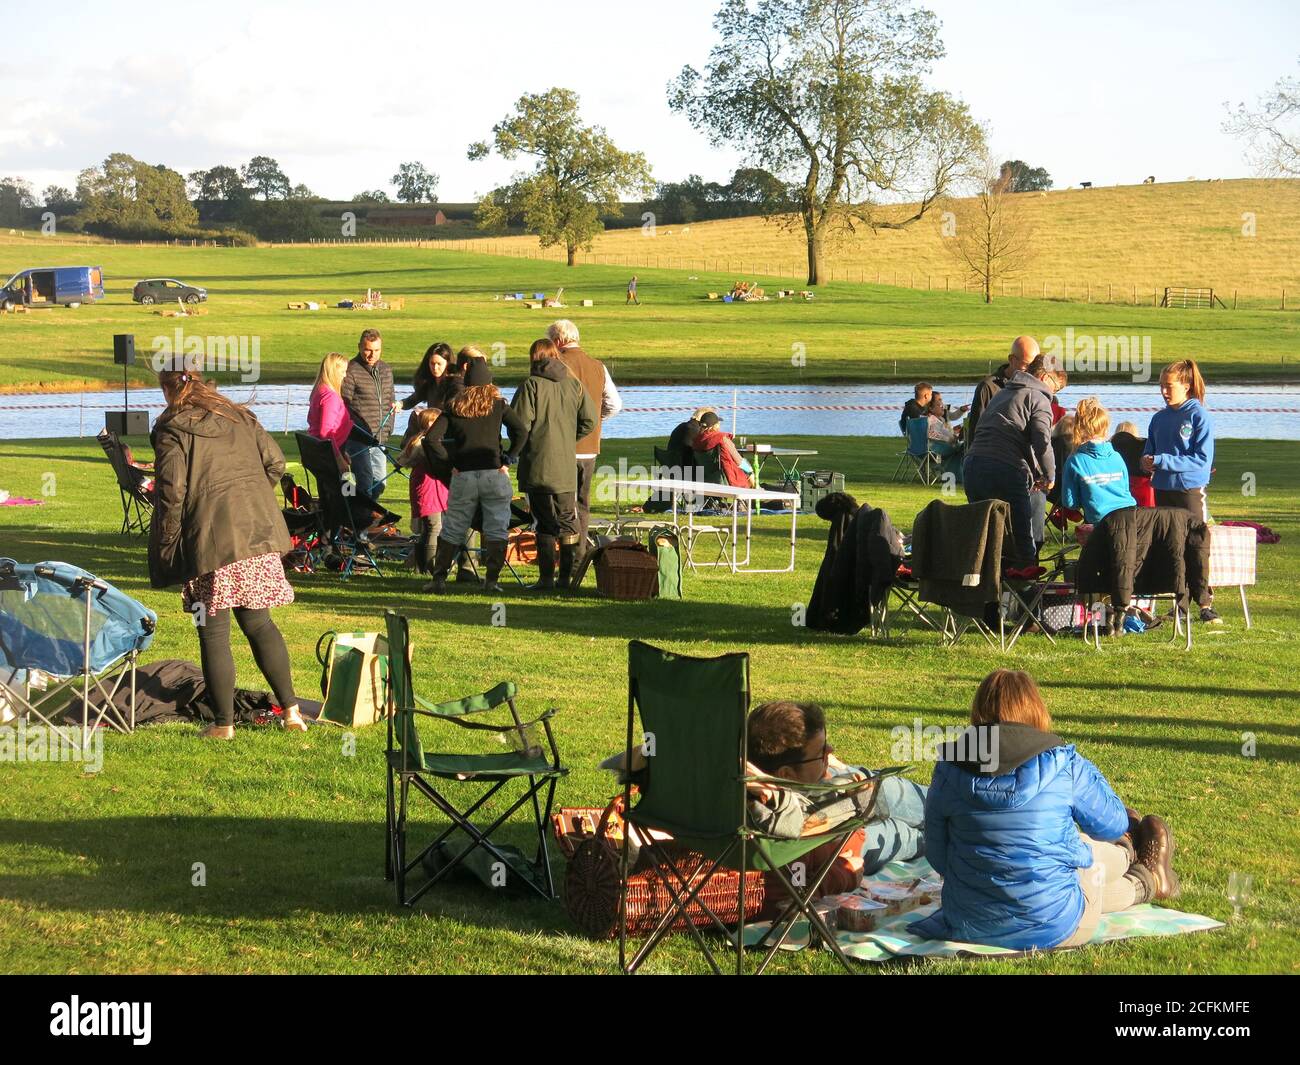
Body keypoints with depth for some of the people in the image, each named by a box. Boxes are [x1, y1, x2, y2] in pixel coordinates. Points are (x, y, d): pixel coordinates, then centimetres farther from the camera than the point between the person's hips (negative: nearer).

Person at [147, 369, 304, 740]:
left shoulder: (172, 430, -4)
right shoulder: (239, 416, 14)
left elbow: (172, 491, -10)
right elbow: (275, 462, 10)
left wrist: (166, 547, -3)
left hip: (211, 538, -5)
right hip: (257, 531, 5)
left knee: (214, 633, 3)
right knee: (258, 622, 15)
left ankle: (224, 723, 7)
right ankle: (290, 709, 10)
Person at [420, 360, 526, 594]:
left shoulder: (454, 407, 6)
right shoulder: (498, 405, 3)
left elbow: (431, 438, -3)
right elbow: (521, 431, -9)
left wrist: (448, 463, 2)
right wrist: (508, 459, -3)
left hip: (463, 476, 2)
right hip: (493, 474, -2)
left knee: (452, 530, 10)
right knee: (496, 530, 3)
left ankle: (438, 579, 8)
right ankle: (491, 581, -3)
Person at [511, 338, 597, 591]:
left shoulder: (531, 385, -9)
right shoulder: (574, 384, 4)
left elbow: (520, 425, -13)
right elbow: (591, 420, 4)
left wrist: (520, 449, 6)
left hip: (537, 466, -3)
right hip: (567, 466, 3)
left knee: (544, 523, 2)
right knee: (568, 521, 12)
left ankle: (546, 577, 0)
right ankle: (568, 576, 12)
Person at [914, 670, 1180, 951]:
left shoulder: (948, 770, -5)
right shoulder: (1063, 764, -11)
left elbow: (937, 856, 4)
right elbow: (1111, 825, 3)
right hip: (1053, 928, -3)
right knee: (1094, 855, 30)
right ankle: (1146, 880, 57)